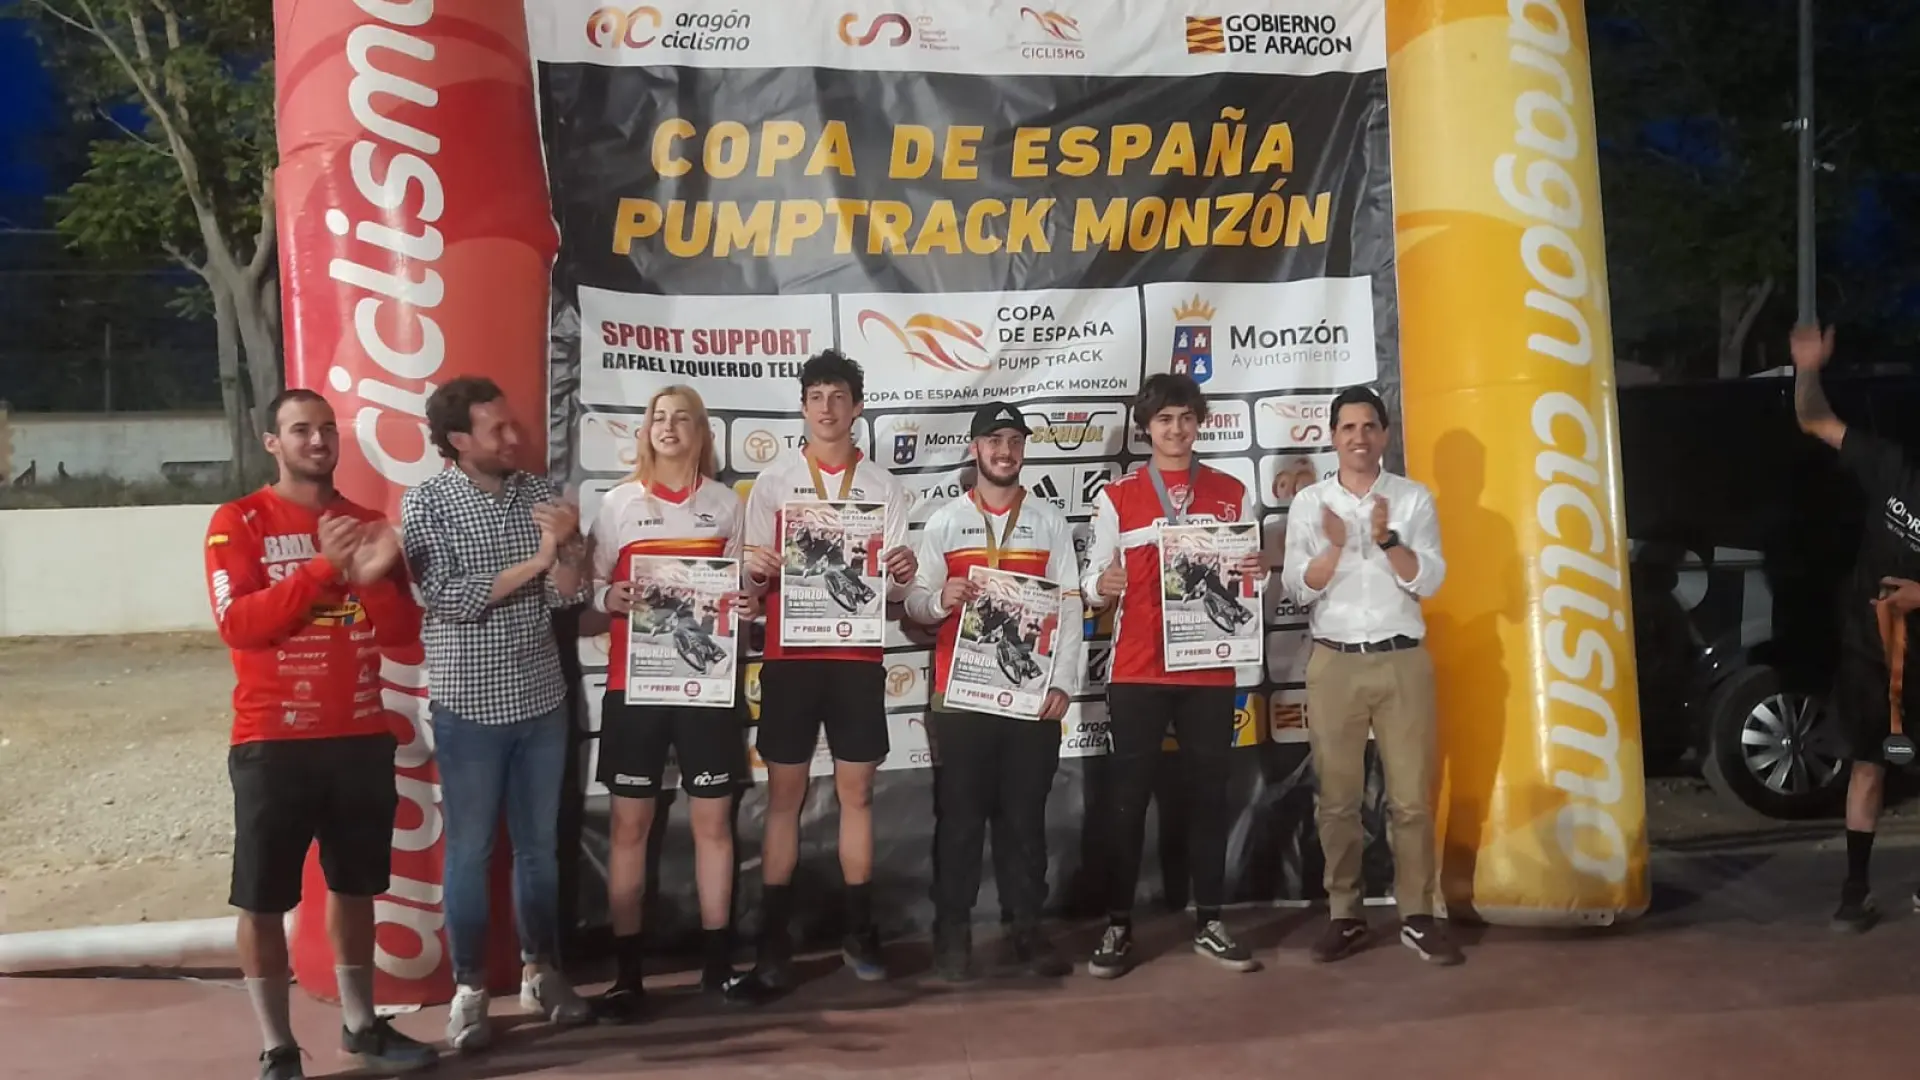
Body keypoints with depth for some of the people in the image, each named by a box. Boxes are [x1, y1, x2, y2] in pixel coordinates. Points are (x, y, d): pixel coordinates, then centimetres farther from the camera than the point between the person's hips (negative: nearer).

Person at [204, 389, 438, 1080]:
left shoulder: (365, 525, 10)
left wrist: (375, 576, -14)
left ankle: (361, 1025, 28)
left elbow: (404, 631, 5)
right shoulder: (238, 523, -4)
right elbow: (237, 623, -16)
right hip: (274, 742, -4)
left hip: (362, 737, 5)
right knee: (263, 900, 0)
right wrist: (324, 567, -21)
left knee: (355, 885, 14)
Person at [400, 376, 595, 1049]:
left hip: (542, 699, 4)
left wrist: (564, 546, -21)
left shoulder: (540, 496, 2)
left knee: (539, 845, 13)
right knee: (470, 851, 5)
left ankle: (541, 972, 26)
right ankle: (469, 989, 17)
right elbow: (451, 600, -17)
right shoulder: (425, 504, -8)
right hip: (469, 706, -3)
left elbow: (572, 596, -2)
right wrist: (533, 563, -16)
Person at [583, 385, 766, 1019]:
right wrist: (611, 598, -19)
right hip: (633, 681, -1)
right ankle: (627, 971, 11)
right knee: (630, 824, 2)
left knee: (714, 819, 6)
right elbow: (590, 586, 2)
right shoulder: (619, 502, 3)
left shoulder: (725, 503, 8)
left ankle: (719, 961, 17)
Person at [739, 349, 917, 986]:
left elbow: (895, 588, 6)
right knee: (784, 794, 2)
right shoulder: (773, 481, 5)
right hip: (789, 656, -1)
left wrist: (902, 573, -16)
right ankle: (774, 940, 8)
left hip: (859, 657, 1)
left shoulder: (882, 485, 8)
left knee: (857, 791, 5)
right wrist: (755, 569, -19)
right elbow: (752, 584, 4)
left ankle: (859, 933, 13)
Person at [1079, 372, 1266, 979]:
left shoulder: (1233, 494, 10)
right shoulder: (1116, 498, 5)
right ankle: (1118, 928, 6)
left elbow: (1253, 576, 13)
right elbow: (1093, 583, 4)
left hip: (1210, 670, 2)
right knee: (1128, 797, 0)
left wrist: (1258, 574, -10)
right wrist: (1100, 585, -19)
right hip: (1137, 671, -2)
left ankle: (1209, 924, 15)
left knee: (1208, 794, 7)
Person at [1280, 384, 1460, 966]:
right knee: (1337, 797, 3)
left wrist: (1388, 540, -19)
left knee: (1412, 795, 1)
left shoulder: (1414, 498, 4)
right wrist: (1334, 547, -18)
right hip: (1334, 662, 0)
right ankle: (1345, 916, 12)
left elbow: (1428, 581, -4)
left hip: (1403, 660, 0)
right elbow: (1299, 589, -2)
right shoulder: (1309, 502, 4)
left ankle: (1417, 917, 10)